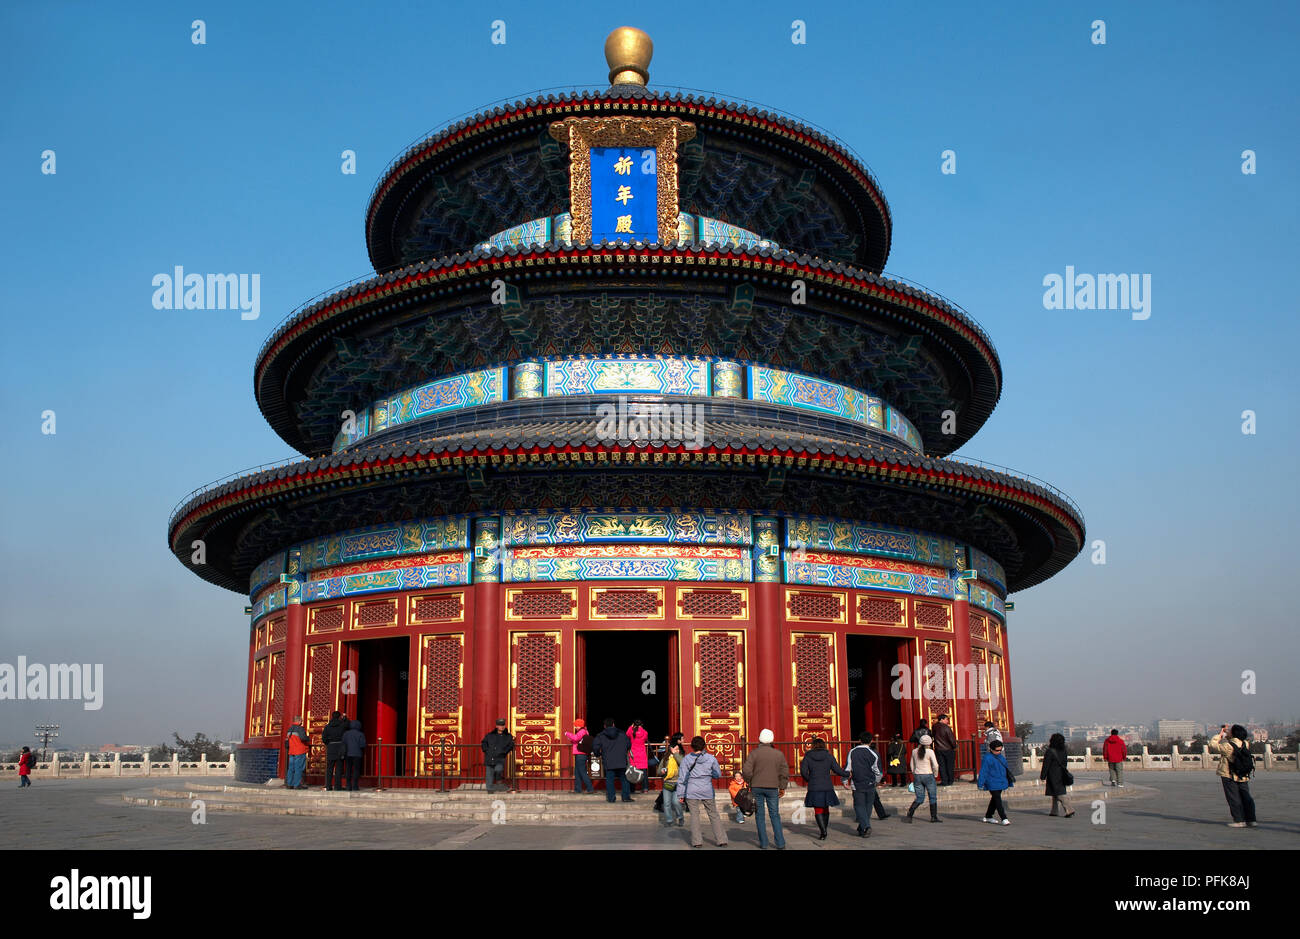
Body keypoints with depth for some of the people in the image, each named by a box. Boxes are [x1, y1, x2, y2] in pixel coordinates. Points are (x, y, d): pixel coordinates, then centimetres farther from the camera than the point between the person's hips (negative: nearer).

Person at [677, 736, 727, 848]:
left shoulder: (687, 759, -3)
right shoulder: (711, 758, -1)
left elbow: (682, 778, -3)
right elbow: (718, 775, 7)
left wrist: (680, 794, 2)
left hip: (692, 792, -1)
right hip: (707, 792, 1)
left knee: (694, 815, 7)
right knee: (714, 815, 10)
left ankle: (697, 841, 3)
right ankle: (722, 840, 11)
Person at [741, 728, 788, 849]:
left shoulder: (754, 753, -5)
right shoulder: (779, 754, 2)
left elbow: (746, 770, -11)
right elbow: (785, 772, 2)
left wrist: (749, 781, 7)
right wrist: (783, 787, 12)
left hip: (757, 788, -1)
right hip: (772, 788, 1)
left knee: (760, 815, 7)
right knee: (775, 815, 8)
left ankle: (763, 843, 6)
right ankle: (780, 843, 2)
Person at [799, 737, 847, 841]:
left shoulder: (807, 756, -2)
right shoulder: (828, 756, -1)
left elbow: (803, 771, -7)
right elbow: (837, 770, -2)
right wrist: (848, 773, 15)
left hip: (814, 788, -2)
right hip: (827, 787, 2)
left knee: (818, 810, 3)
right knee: (825, 809, 18)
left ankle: (823, 831, -11)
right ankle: (824, 829, 27)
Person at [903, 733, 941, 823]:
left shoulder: (914, 751, 5)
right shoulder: (930, 752, -10)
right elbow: (935, 765, -13)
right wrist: (935, 774, 3)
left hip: (917, 776, 4)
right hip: (928, 775, -4)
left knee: (919, 799, 9)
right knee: (933, 797, 12)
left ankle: (909, 815, -6)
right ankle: (934, 817, 16)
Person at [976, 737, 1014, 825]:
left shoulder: (1001, 758, 12)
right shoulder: (987, 758, -12)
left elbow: (1007, 770, 22)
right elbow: (983, 771, -12)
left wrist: (1010, 782, 24)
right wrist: (980, 784, -13)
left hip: (1001, 783, 8)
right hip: (992, 784, -8)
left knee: (995, 800, 16)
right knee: (998, 801, -10)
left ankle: (988, 817, 29)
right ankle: (1004, 819, -13)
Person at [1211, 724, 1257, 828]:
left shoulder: (1227, 746, -20)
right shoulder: (1245, 744, -2)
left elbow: (1213, 745, -9)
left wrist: (1219, 735, 2)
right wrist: (1227, 733, 20)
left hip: (1229, 777, -5)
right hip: (1244, 777, 5)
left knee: (1234, 798, 1)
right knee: (1246, 797, 10)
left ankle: (1239, 820, 1)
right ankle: (1251, 820, 8)